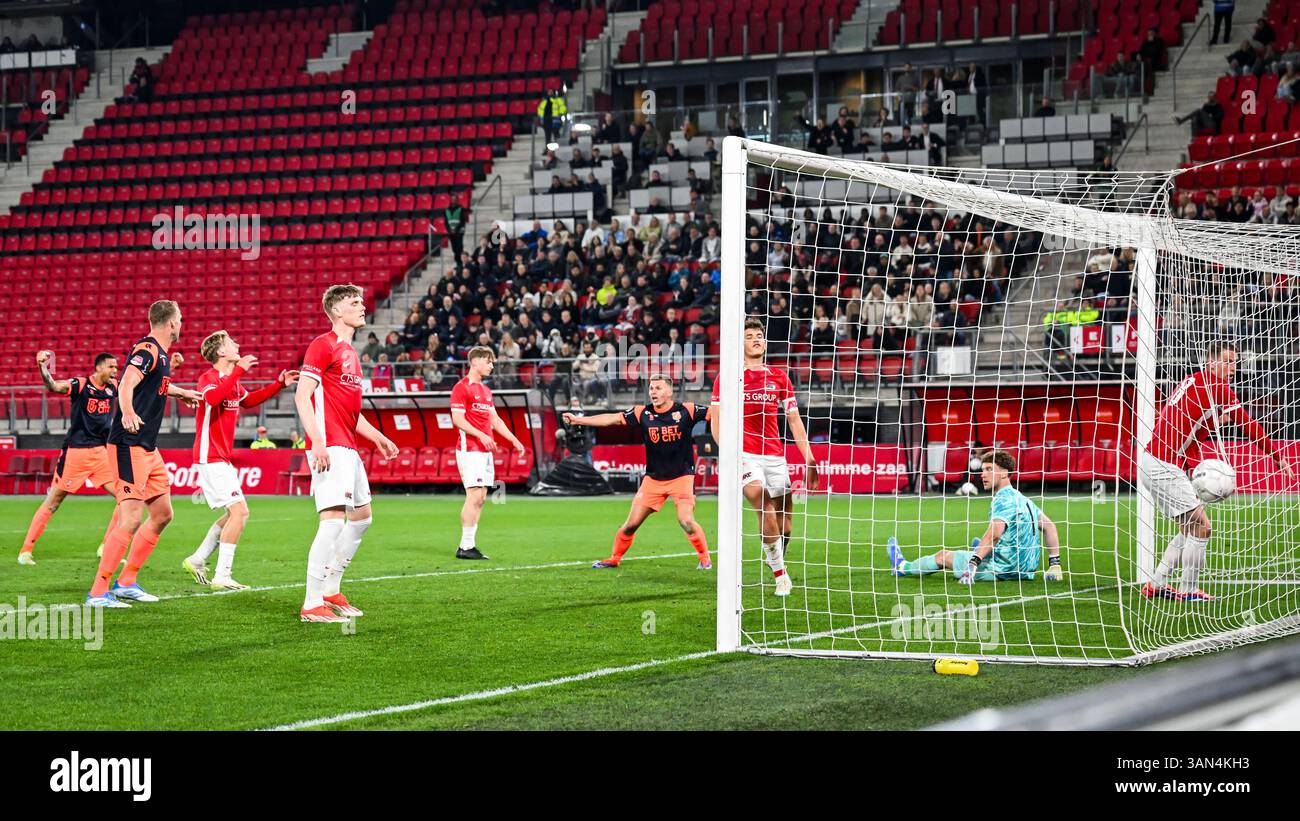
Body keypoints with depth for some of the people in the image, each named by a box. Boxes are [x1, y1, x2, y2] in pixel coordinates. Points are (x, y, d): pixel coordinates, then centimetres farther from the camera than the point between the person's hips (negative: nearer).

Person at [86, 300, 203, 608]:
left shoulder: (159, 353, 15)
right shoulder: (147, 350, -14)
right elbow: (127, 383, -33)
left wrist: (182, 393, 54)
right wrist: (127, 413, -51)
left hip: (148, 448, 10)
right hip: (130, 446, -10)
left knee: (162, 514, 14)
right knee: (131, 520, -15)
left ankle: (126, 582, 20)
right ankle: (97, 592, -13)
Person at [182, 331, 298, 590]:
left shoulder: (233, 382, 13)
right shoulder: (208, 378, -13)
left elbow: (248, 400, 32)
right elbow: (212, 397, -37)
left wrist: (279, 384, 24)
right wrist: (238, 370, -37)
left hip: (222, 459, 10)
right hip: (211, 458, -10)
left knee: (233, 514, 17)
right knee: (240, 511, -16)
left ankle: (197, 560, 25)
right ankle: (222, 576, -15)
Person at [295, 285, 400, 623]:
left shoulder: (349, 352, 21)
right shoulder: (323, 345, -8)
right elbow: (302, 395, -15)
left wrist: (378, 437, 25)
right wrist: (317, 441, -24)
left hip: (348, 448, 10)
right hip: (329, 447, -10)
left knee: (362, 516, 16)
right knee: (333, 519, -15)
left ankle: (330, 590, 24)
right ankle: (312, 604, -14)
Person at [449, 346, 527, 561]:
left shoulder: (486, 390, 20)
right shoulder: (462, 388, -8)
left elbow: (495, 420, 24)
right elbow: (458, 420, -15)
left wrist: (513, 440, 17)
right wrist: (481, 435, -22)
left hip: (485, 450, 9)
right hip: (470, 449, -9)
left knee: (480, 498, 6)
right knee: (474, 496, -13)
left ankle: (470, 545, 8)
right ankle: (465, 546, -11)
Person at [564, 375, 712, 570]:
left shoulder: (686, 410, -9)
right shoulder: (642, 413, -4)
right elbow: (612, 419, -3)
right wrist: (578, 420, -7)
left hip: (681, 476, -3)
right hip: (653, 478, 3)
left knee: (686, 521, -20)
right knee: (631, 523, 3)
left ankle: (704, 557, 3)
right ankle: (614, 559, 24)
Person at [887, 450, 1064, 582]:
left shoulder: (1003, 499, -17)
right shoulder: (1021, 498, 12)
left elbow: (994, 533, -33)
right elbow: (1049, 526, 15)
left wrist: (973, 563, -37)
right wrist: (1054, 563, 14)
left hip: (1002, 570, -8)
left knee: (943, 556, 12)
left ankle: (902, 567, 34)